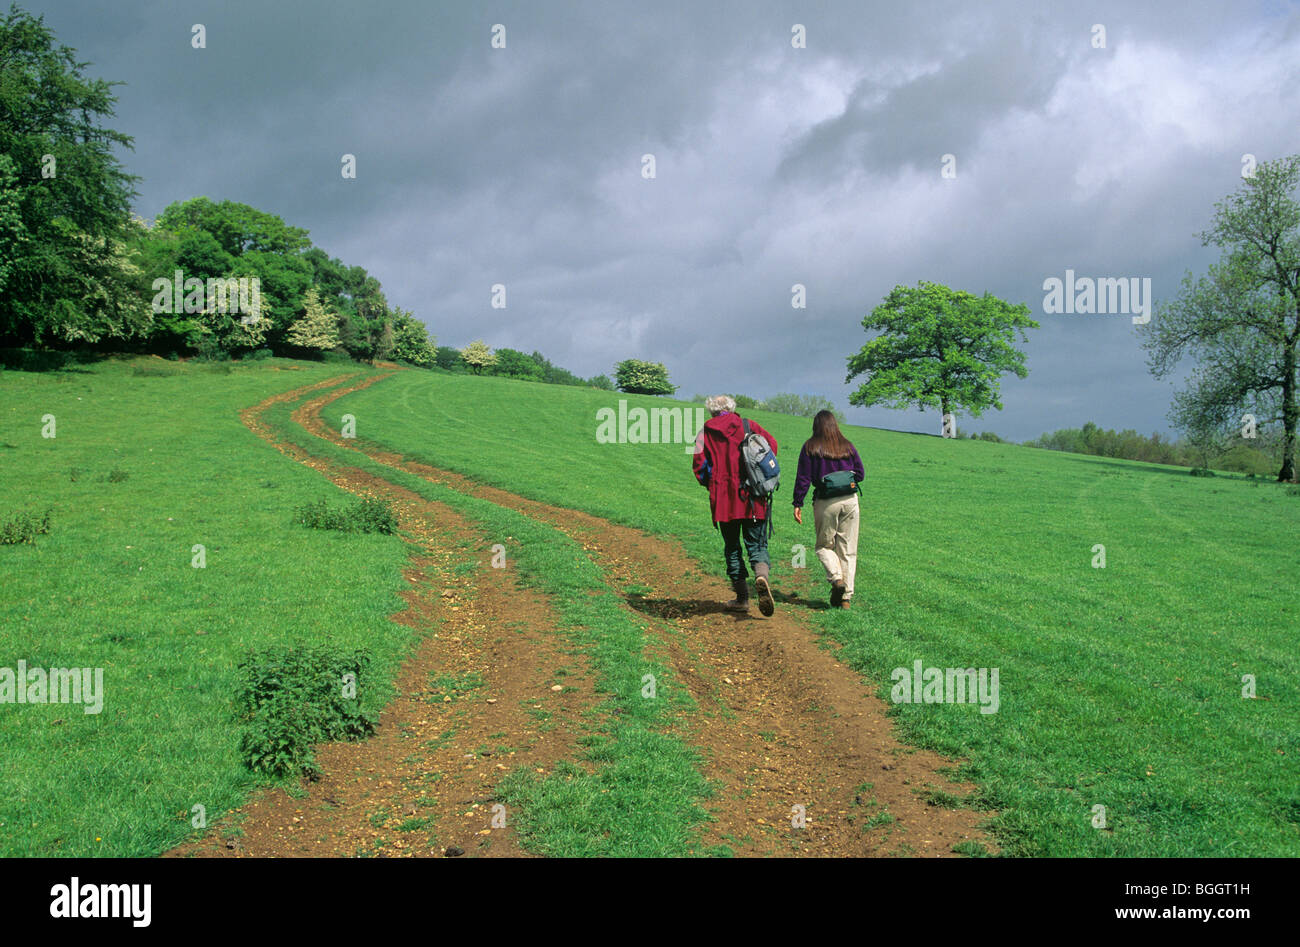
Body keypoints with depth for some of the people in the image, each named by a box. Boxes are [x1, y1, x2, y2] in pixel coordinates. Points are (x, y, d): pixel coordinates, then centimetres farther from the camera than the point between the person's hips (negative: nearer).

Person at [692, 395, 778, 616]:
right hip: (753, 498, 0)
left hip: (723, 498, 0)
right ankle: (762, 575, -27)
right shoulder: (747, 425, 7)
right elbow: (771, 443, -3)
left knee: (732, 547, 11)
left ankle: (742, 597, 11)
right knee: (757, 545, 4)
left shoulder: (705, 432, 5)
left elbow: (699, 466, 1)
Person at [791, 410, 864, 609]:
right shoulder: (847, 446, 8)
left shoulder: (810, 447, -1)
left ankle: (836, 578, -14)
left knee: (824, 546, 13)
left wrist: (798, 504, -1)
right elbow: (860, 474, 10)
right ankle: (846, 596, 5)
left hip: (825, 503, -2)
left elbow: (803, 478, -5)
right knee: (848, 550, 7)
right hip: (850, 500, 3)